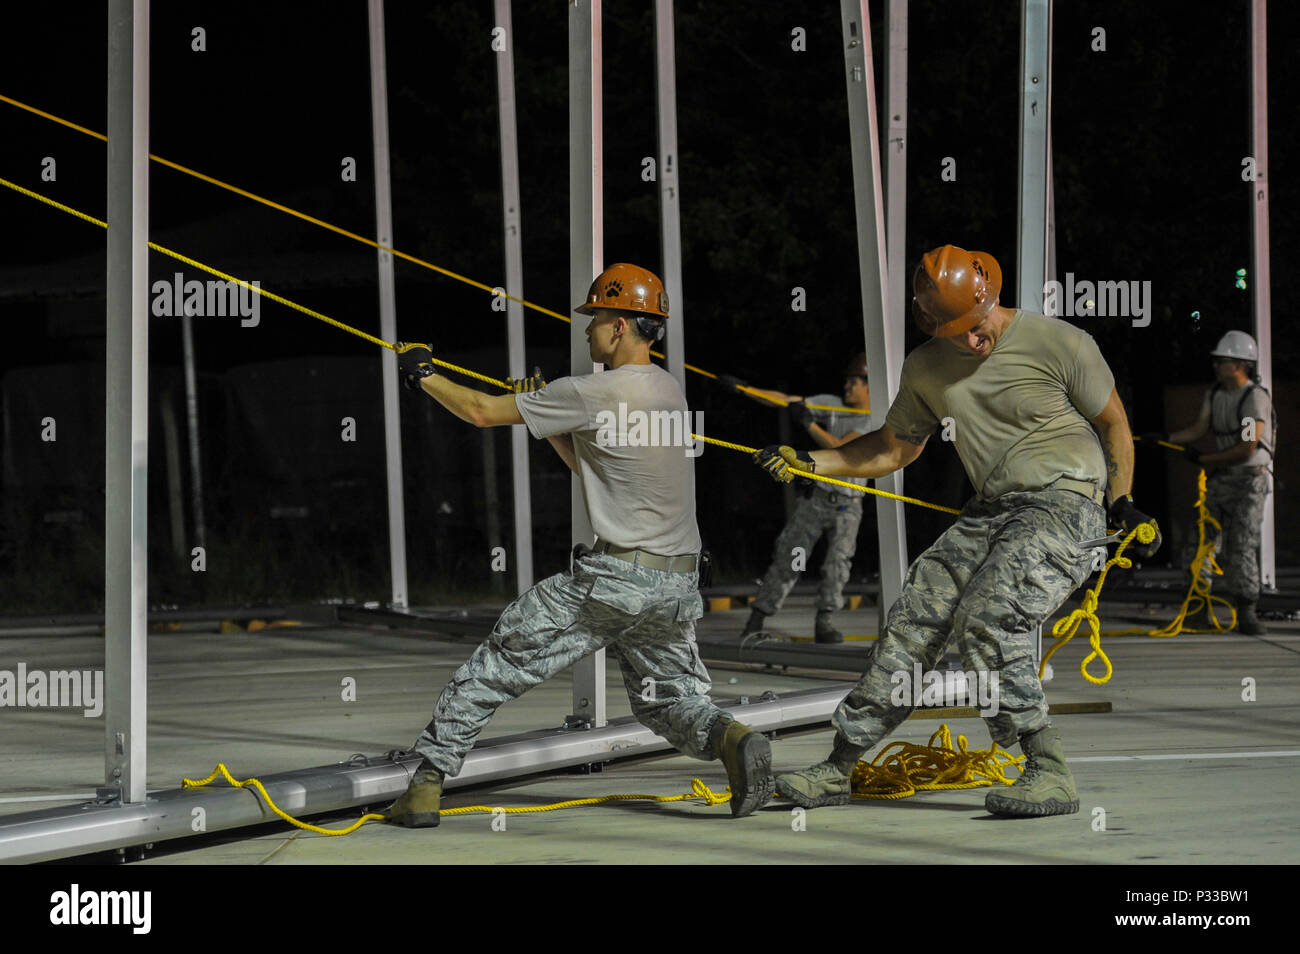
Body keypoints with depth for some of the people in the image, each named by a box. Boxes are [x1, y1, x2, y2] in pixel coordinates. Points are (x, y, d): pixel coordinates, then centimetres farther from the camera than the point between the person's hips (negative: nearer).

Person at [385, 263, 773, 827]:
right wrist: (546, 417, 20)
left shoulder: (598, 393, -13)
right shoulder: (670, 392, 12)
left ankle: (427, 784, 5)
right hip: (677, 586, 7)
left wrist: (421, 375, 10)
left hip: (615, 581, -6)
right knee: (667, 699, 19)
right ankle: (730, 739, -13)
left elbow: (482, 412, -5)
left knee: (496, 664, 5)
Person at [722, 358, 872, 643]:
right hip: (813, 499, 2)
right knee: (787, 559, -2)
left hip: (847, 507, -2)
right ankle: (755, 622, 0)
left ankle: (824, 622, -11)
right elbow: (782, 400, 1)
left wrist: (809, 424, -22)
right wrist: (744, 388, -7)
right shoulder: (831, 404, 4)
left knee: (838, 560, -17)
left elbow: (841, 449, -20)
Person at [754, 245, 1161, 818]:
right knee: (911, 625, 1)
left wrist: (1122, 506, -1)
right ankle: (837, 769, 12)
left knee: (987, 625, -26)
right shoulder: (928, 368, 6)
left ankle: (1050, 773, -20)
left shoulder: (1060, 345, -11)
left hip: (1064, 506, -6)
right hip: (987, 513, 6)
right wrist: (809, 464, 12)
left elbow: (1112, 422, 3)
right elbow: (895, 448, 21)